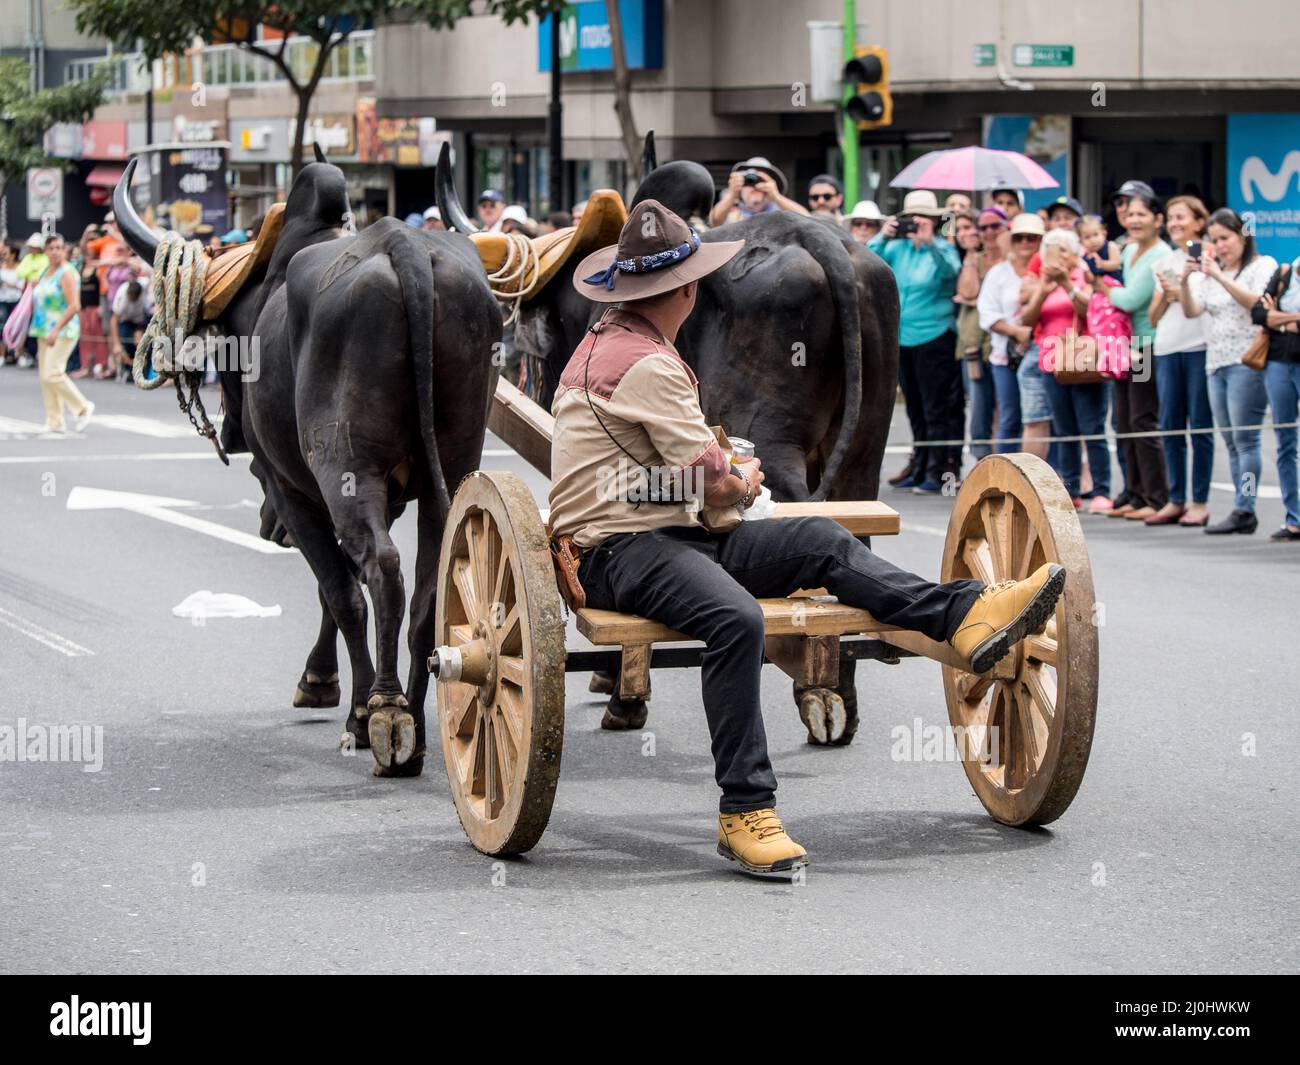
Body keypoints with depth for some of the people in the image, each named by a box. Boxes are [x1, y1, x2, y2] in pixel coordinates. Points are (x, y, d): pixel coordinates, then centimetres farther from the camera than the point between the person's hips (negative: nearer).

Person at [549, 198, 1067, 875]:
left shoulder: (608, 342, 18)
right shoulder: (645, 364, -16)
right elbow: (717, 489, -16)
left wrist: (722, 470, 21)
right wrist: (743, 481, 7)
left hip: (668, 533, 11)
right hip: (615, 553, -11)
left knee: (821, 540, -2)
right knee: (736, 617, -36)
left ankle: (963, 615, -15)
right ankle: (744, 812, -35)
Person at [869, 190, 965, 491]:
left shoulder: (943, 249, -4)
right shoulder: (898, 248, 9)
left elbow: (949, 269, -25)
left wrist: (929, 242, -38)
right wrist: (883, 237, -17)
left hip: (935, 338, -6)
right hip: (903, 339, 6)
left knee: (936, 409, -5)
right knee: (915, 409, 12)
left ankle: (940, 472, -3)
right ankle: (919, 469, 18)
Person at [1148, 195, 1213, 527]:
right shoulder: (1166, 263, 17)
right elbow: (1153, 317, 16)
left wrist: (1182, 290, -12)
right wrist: (1166, 294, -2)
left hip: (1198, 347, -6)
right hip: (1167, 350, 6)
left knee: (1200, 427, -3)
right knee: (1170, 428, 6)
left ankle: (1200, 502, 1)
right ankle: (1176, 500, 12)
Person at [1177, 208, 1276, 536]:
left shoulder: (1262, 265, 2)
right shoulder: (1208, 272, 18)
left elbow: (1257, 303, -15)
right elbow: (1191, 311, 5)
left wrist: (1221, 278, -22)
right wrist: (1184, 281, -12)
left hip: (1247, 362, -6)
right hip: (1216, 364, 6)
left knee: (1244, 439, -12)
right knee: (1232, 443, 5)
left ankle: (1244, 510, -13)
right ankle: (1243, 512, 6)